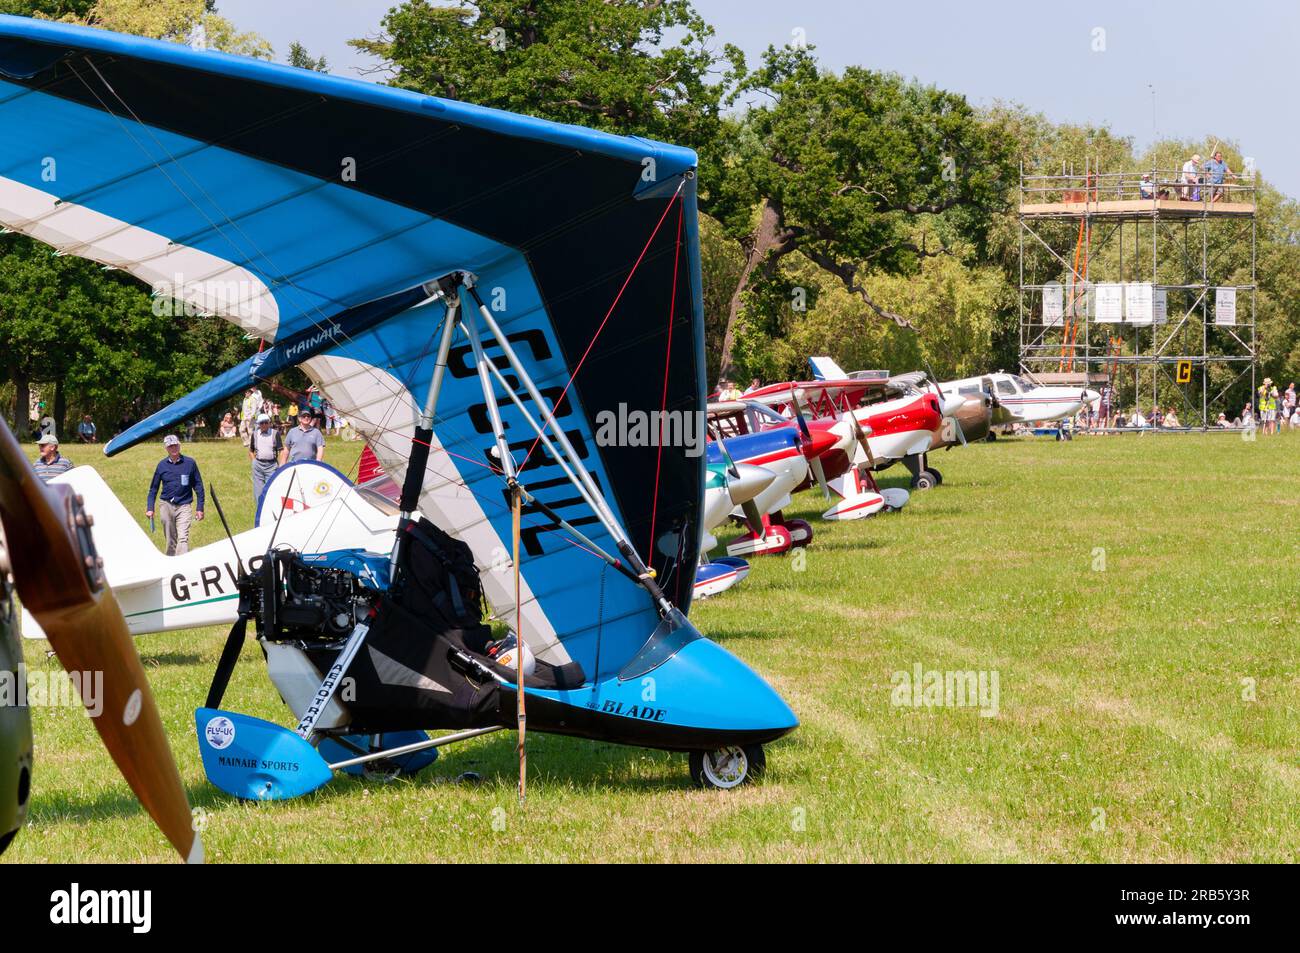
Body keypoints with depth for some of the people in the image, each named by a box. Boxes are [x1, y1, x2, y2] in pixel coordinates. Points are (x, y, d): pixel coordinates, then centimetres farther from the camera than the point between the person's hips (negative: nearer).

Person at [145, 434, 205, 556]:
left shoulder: (190, 463, -1)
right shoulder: (162, 465, 4)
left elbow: (198, 486, 4)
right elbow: (153, 488, 11)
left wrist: (200, 508, 1)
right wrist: (150, 508, 4)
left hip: (184, 506, -3)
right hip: (166, 506, 3)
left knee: (183, 538, -17)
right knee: (170, 540, 10)